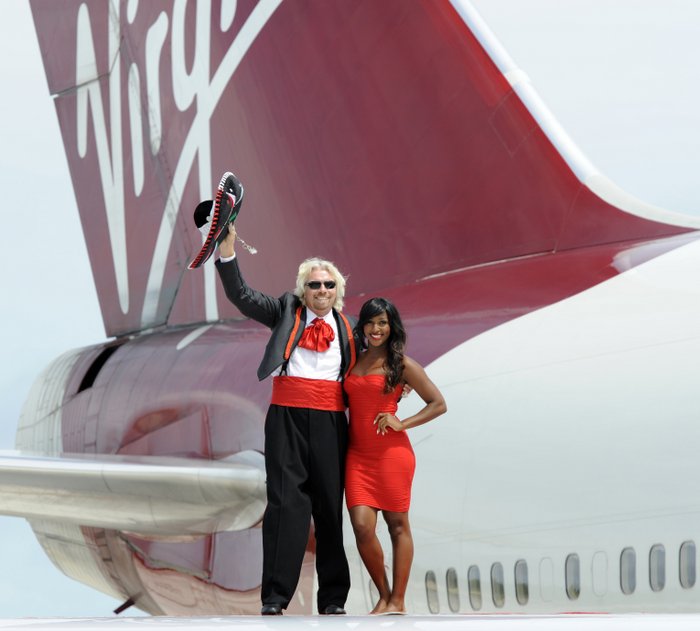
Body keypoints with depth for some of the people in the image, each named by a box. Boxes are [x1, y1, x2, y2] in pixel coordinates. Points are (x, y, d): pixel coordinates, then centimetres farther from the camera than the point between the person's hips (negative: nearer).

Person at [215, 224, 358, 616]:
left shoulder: (347, 329, 15)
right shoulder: (286, 312, 10)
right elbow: (242, 297, -1)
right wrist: (228, 248, -11)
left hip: (330, 422, 2)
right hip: (288, 418, -2)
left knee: (330, 507, 5)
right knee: (286, 502, -8)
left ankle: (333, 598, 12)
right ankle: (275, 597, -9)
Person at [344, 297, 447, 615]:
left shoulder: (402, 364, 0)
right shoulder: (353, 361, 13)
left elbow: (438, 404, 1)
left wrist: (402, 424, -8)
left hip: (392, 452, -3)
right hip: (358, 454, 4)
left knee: (397, 525, 2)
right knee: (362, 526, -7)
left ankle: (397, 601, 8)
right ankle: (383, 596, 8)